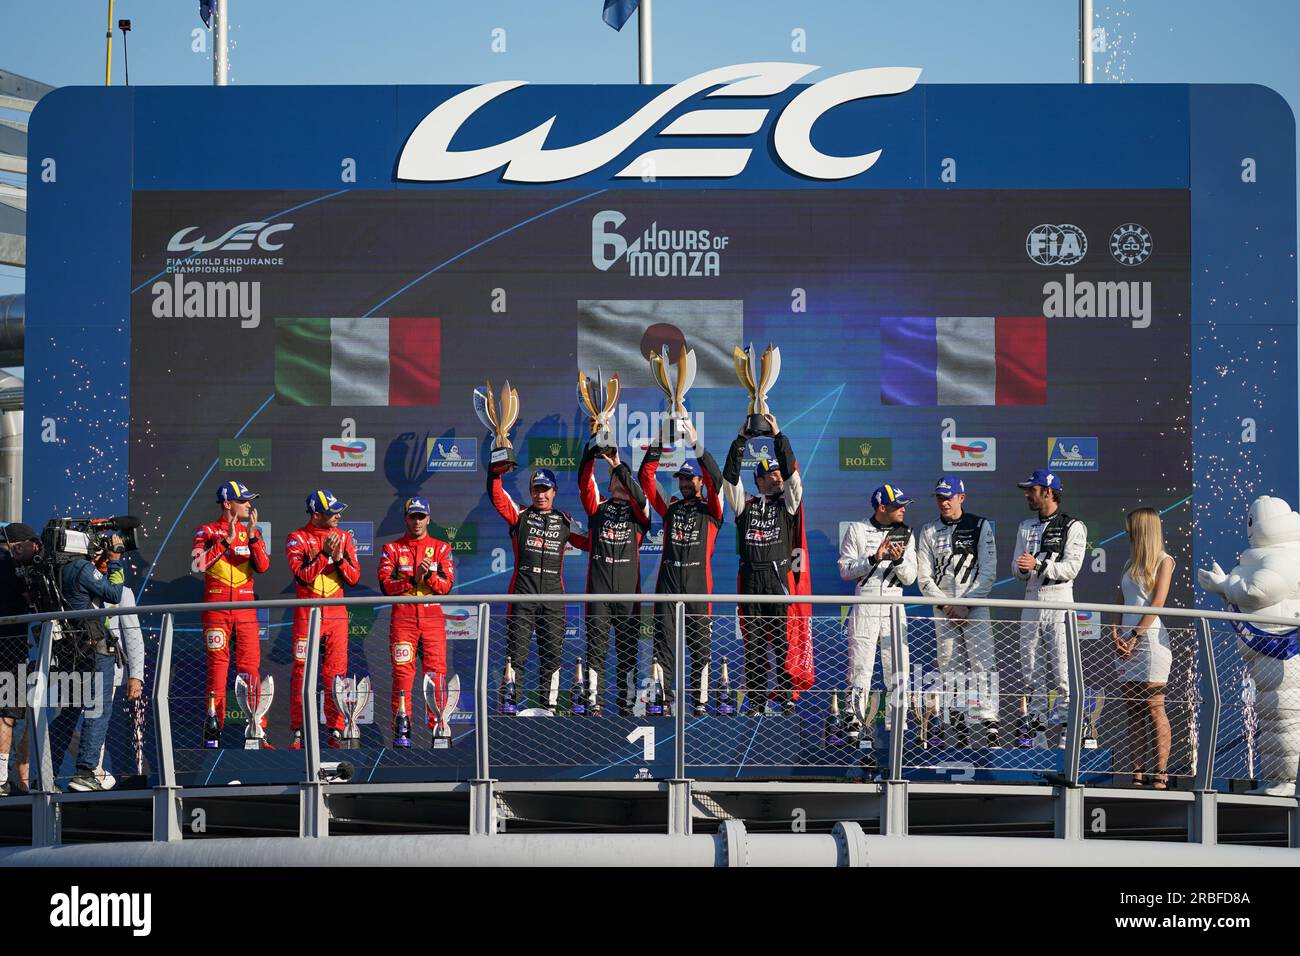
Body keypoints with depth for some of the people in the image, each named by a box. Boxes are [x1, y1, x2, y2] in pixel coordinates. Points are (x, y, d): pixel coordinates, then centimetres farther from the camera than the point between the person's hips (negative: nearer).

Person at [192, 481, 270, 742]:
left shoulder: (251, 532, 12)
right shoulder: (207, 532, 1)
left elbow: (263, 567, -2)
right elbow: (199, 564, -16)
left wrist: (252, 536, -13)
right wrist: (227, 540, -19)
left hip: (246, 605, 3)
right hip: (216, 605, -3)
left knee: (250, 665, 0)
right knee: (217, 664, -3)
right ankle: (214, 725, 2)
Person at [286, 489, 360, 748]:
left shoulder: (343, 537, 9)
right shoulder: (297, 539, -2)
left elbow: (354, 578, 4)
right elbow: (302, 576, -14)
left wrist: (339, 559, -13)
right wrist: (324, 553, -21)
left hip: (336, 615, 3)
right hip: (307, 615, -3)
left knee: (335, 674, 2)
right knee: (302, 673, -3)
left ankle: (336, 731, 7)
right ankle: (298, 733, 2)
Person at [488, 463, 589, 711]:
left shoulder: (565, 522, 15)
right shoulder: (520, 515, 9)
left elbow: (591, 542, 14)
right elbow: (496, 496, -4)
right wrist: (496, 471, -20)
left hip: (554, 598, 2)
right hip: (522, 595, -2)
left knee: (552, 656, 5)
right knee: (516, 655, -4)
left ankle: (551, 706, 11)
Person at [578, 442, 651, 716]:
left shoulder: (637, 511, 12)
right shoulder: (597, 507, 14)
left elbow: (640, 497, -10)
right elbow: (585, 482, 0)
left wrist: (619, 466, -14)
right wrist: (592, 452, -14)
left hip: (628, 589, 0)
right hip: (598, 586, 0)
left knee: (628, 648, 3)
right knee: (596, 645, -3)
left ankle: (627, 703, 7)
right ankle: (593, 703, -3)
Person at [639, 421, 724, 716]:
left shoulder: (710, 510, 8)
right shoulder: (670, 508, 17)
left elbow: (715, 478, -9)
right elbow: (646, 478, 11)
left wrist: (696, 443, -14)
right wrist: (657, 446, 1)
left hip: (698, 582, -3)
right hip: (668, 579, 3)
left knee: (700, 645, 0)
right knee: (664, 642, -1)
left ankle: (701, 701, 4)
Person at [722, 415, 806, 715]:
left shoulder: (787, 503, 11)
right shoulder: (745, 504, 13)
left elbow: (792, 473, -1)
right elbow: (729, 476, 5)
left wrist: (778, 436, -2)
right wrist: (741, 440, 1)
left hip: (779, 577, -1)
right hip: (750, 577, 2)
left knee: (784, 642, -4)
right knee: (753, 644, 4)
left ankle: (788, 697, -2)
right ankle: (755, 700, 8)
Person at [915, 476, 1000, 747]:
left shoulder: (980, 526, 3)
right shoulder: (928, 531, 10)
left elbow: (988, 572, -3)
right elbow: (924, 576, 7)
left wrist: (965, 604, -11)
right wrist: (945, 604, -7)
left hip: (975, 606, -3)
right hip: (942, 609, 3)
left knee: (983, 663, -12)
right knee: (949, 668, 1)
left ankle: (989, 722, -15)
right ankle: (958, 729, 5)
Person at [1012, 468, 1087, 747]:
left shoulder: (1073, 527, -2)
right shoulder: (1025, 527, 18)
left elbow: (1071, 568, -12)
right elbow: (1017, 570, 12)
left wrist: (1038, 564, -22)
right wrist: (1023, 567, -11)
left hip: (1059, 601, -6)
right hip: (1031, 600, 6)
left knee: (1061, 665, -9)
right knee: (1031, 665, 5)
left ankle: (1062, 721, -6)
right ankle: (1035, 719, 11)